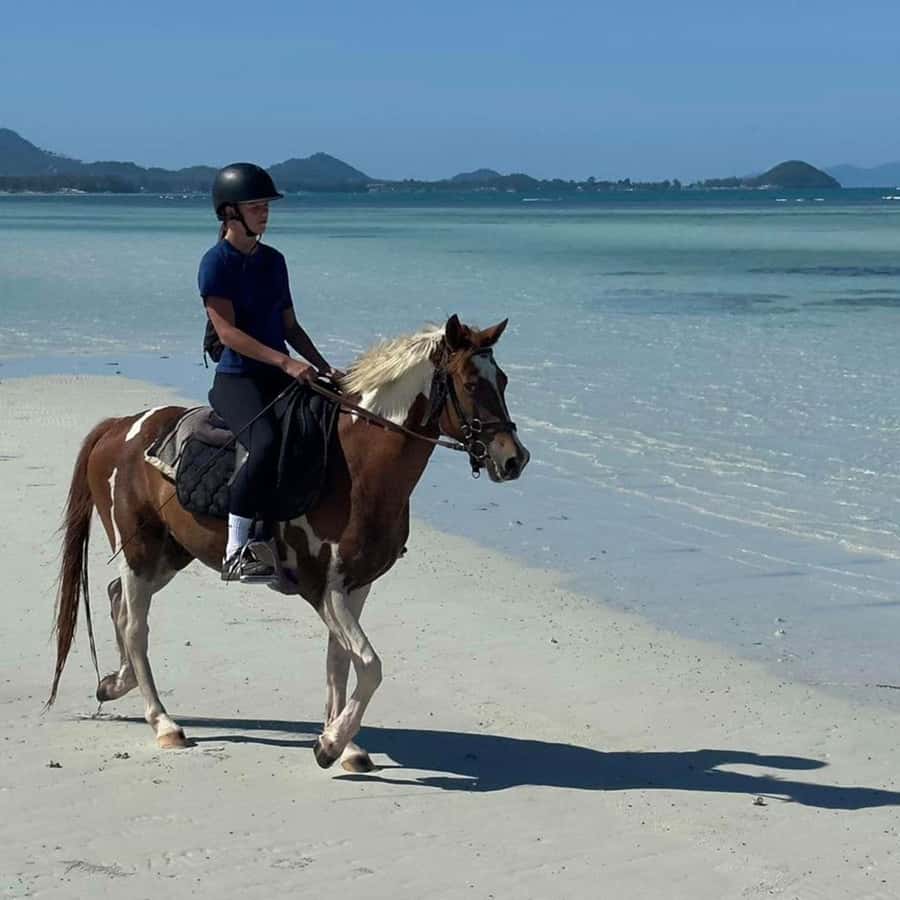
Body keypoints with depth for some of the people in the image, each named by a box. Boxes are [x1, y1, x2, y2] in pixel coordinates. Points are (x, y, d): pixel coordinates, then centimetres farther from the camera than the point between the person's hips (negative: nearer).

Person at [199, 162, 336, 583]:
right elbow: (228, 332, -17)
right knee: (269, 444, -34)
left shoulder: (273, 260, 15)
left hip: (281, 377, 8)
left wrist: (324, 367, 6)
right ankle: (236, 551, -29)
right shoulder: (217, 262, -7)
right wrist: (285, 361, -25)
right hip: (237, 379, -8)